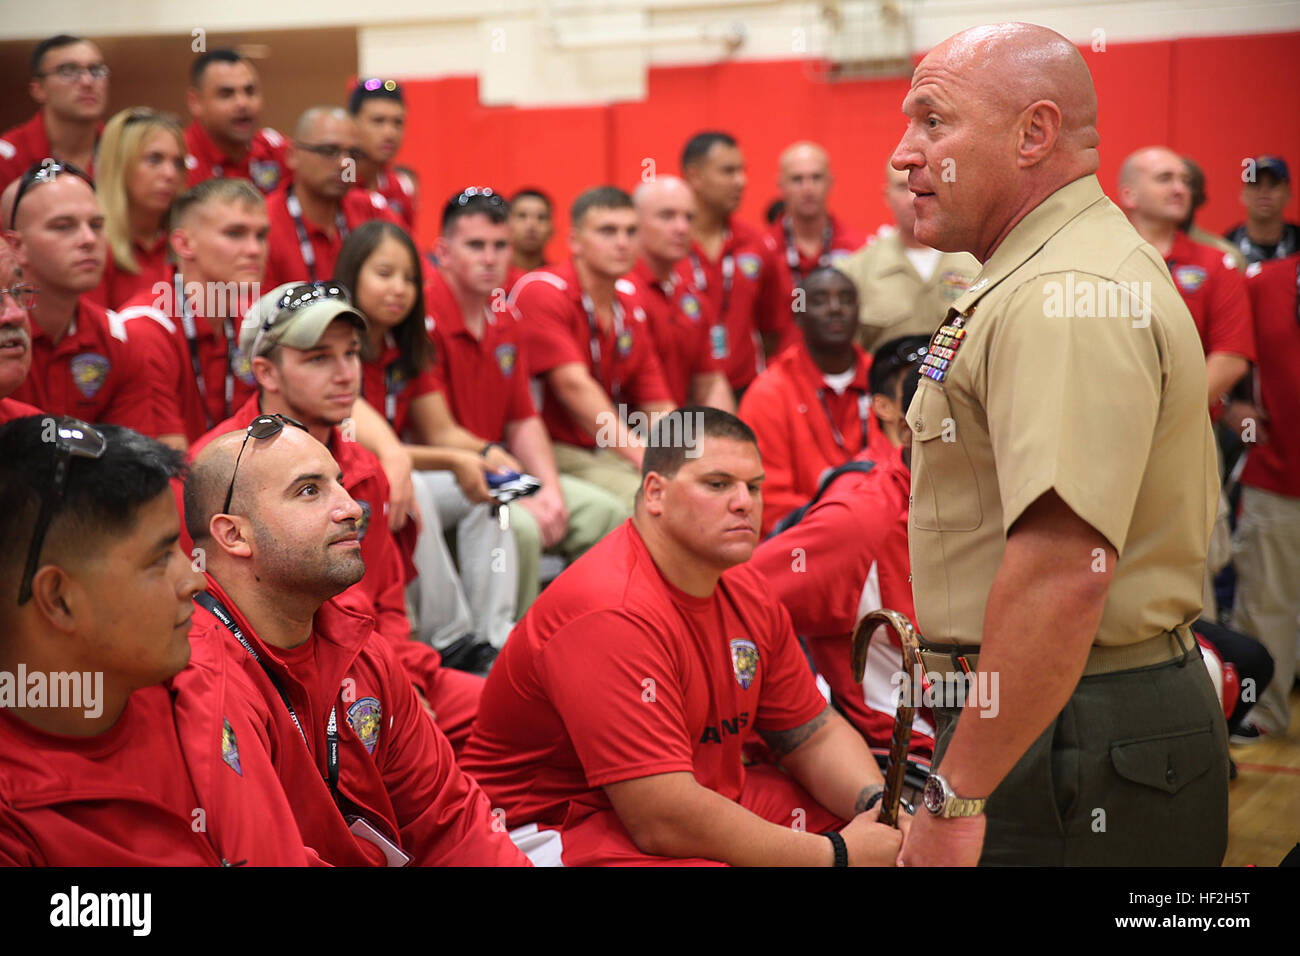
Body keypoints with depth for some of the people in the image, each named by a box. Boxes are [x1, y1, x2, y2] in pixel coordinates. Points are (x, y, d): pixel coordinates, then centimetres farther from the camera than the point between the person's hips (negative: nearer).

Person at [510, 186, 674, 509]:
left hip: (611, 452, 7)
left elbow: (658, 408, 11)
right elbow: (575, 386, -20)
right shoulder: (542, 292, -10)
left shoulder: (630, 307, 11)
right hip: (556, 454, -7)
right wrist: (645, 458, -25)